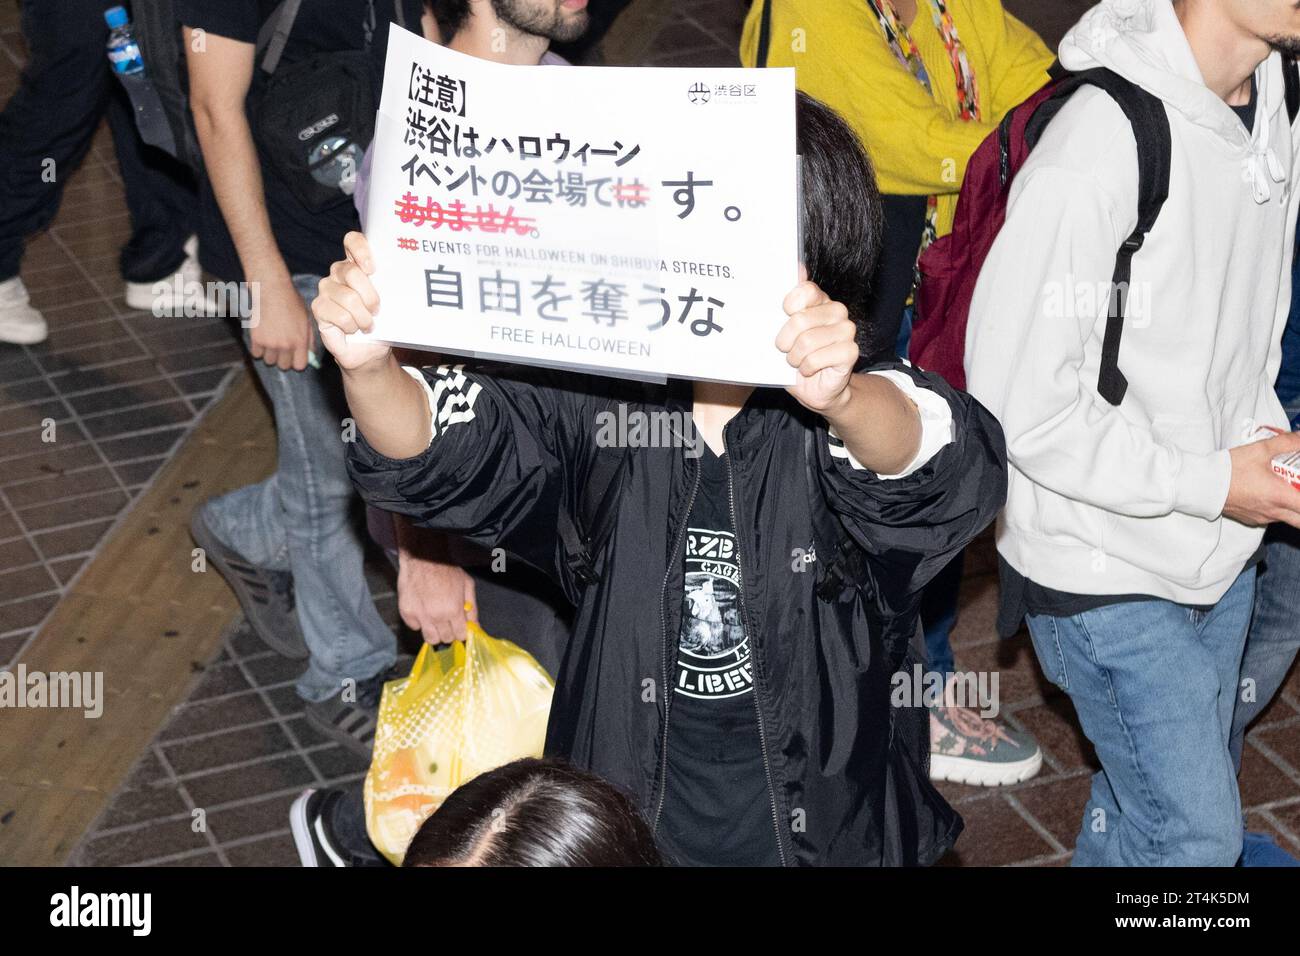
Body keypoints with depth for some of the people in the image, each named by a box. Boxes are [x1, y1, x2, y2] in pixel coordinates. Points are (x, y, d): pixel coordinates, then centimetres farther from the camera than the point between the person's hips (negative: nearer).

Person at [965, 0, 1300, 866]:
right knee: (1197, 836, -2)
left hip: (1220, 551, 8)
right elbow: (1022, 404, -24)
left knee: (1150, 798, 22)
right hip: (1106, 568, -8)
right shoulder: (1096, 152, -28)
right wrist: (1210, 482, -20)